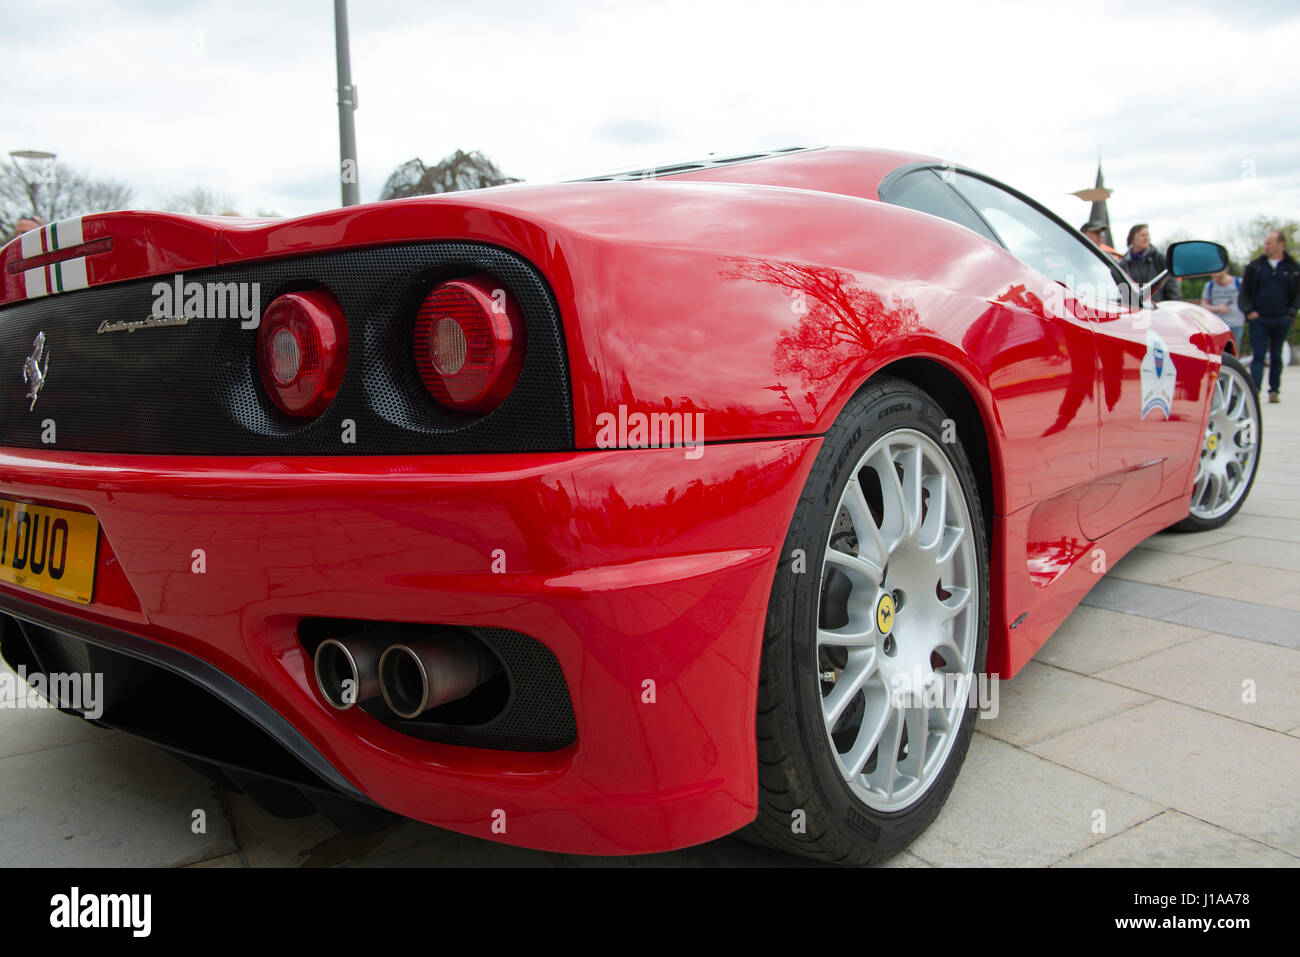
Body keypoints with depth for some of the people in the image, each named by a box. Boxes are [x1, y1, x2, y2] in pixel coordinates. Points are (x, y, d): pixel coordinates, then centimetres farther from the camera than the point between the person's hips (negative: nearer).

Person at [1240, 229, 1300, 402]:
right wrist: (1249, 311, -7)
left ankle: (1274, 390, 17)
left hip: (1281, 320, 1)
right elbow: (1244, 292, 5)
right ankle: (1255, 390, -15)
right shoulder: (1255, 266, 5)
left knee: (1276, 356, 9)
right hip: (1258, 319, -1)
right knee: (1258, 356, -8)